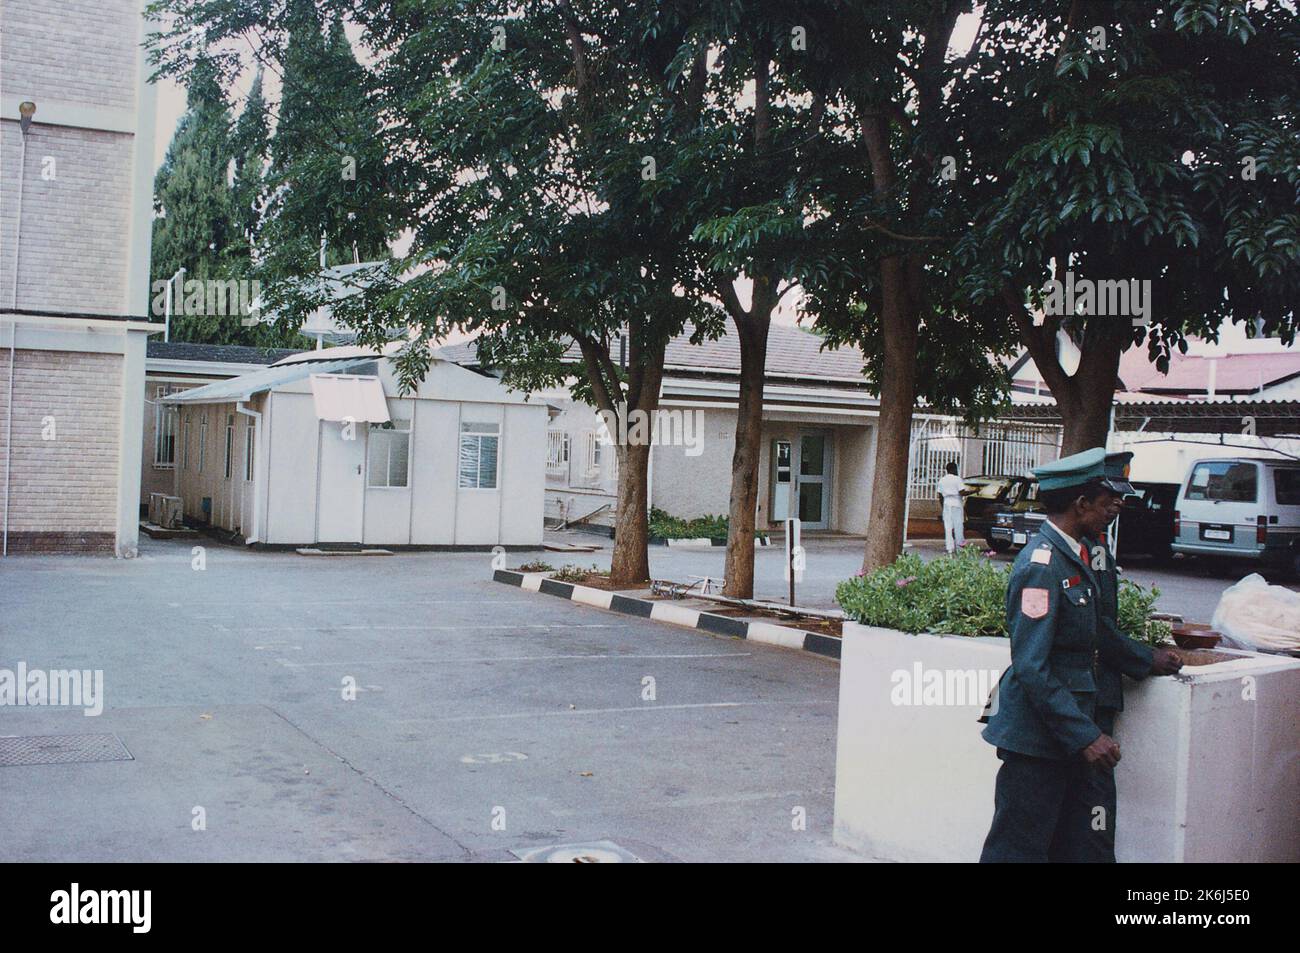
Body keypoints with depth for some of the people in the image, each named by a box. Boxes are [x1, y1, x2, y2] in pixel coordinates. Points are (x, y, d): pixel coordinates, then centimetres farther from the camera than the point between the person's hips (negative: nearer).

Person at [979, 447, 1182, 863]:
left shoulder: (1077, 554, 9)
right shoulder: (1041, 566, -21)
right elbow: (1031, 669, -24)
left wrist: (1146, 660, 31)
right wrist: (1085, 735, -23)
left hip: (1077, 723, 10)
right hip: (1037, 734, -10)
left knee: (1089, 844, 14)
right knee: (1018, 847, 1)